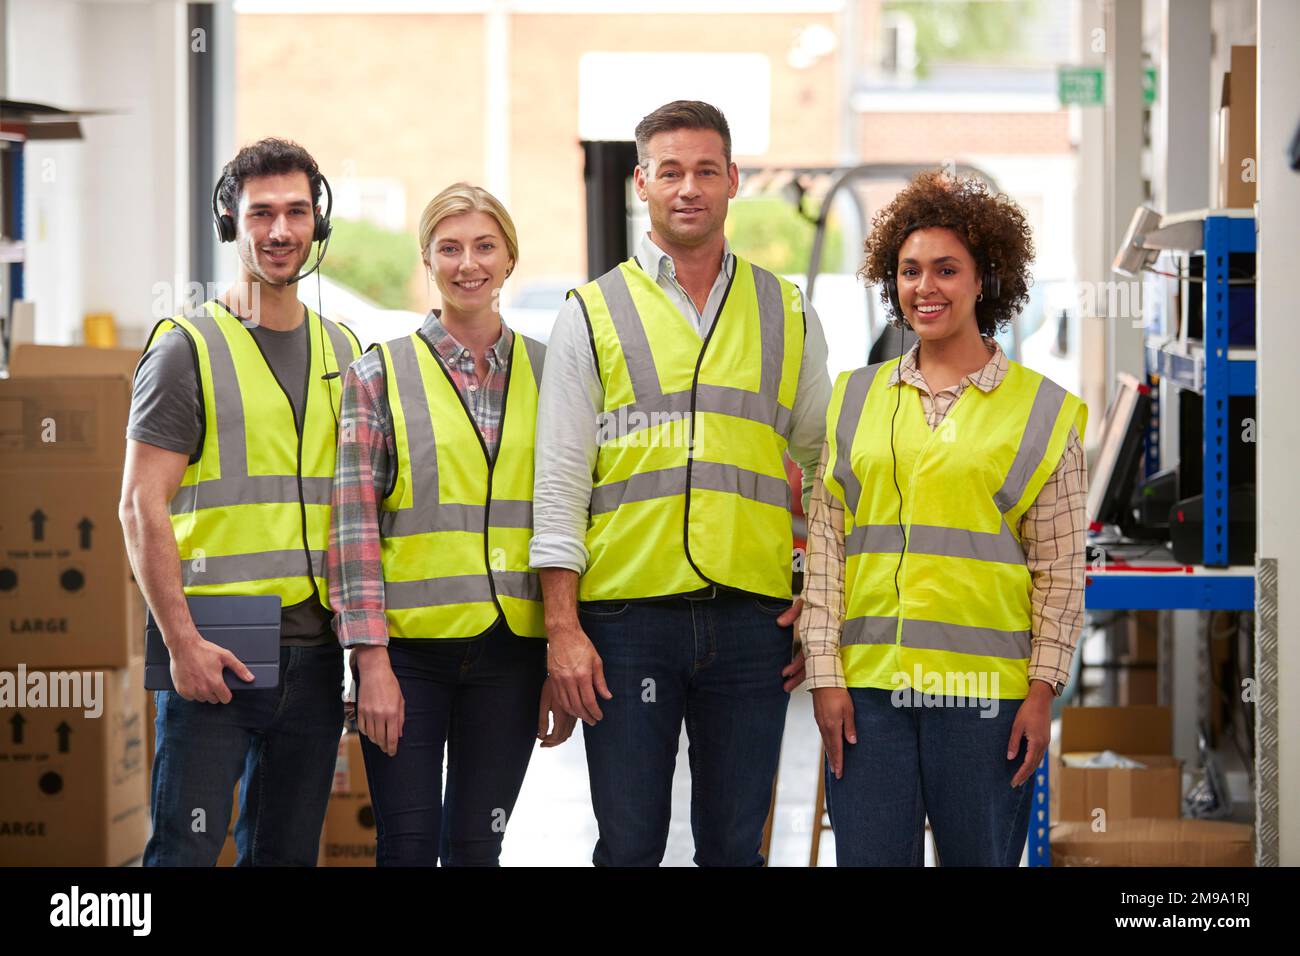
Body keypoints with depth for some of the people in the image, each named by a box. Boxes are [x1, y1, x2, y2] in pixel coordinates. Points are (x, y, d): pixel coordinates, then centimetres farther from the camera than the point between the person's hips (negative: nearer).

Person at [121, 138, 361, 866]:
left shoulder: (345, 354, 14)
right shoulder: (188, 349, -3)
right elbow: (142, 507, -8)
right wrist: (183, 641, -16)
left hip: (313, 653, 5)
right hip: (215, 653, -5)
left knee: (287, 852, 9)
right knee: (185, 852, -6)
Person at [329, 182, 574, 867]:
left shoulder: (549, 374, 8)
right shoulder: (380, 374, 1)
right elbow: (354, 525, -4)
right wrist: (372, 661, -11)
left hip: (511, 650, 2)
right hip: (410, 648, -2)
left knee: (476, 845, 5)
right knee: (408, 847, -2)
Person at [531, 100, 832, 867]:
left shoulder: (787, 315, 12)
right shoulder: (594, 314, 5)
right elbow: (559, 482, 1)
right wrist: (563, 626, -6)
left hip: (751, 616, 2)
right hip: (627, 612, -2)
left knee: (735, 845, 6)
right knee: (630, 843, 2)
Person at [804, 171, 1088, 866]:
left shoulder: (1041, 411, 4)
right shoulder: (857, 400, 12)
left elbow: (1061, 570, 2)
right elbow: (825, 545, 9)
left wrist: (1042, 691, -4)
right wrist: (825, 675, 1)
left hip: (986, 690, -2)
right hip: (867, 687, 2)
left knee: (981, 856, 2)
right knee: (869, 856, 1)